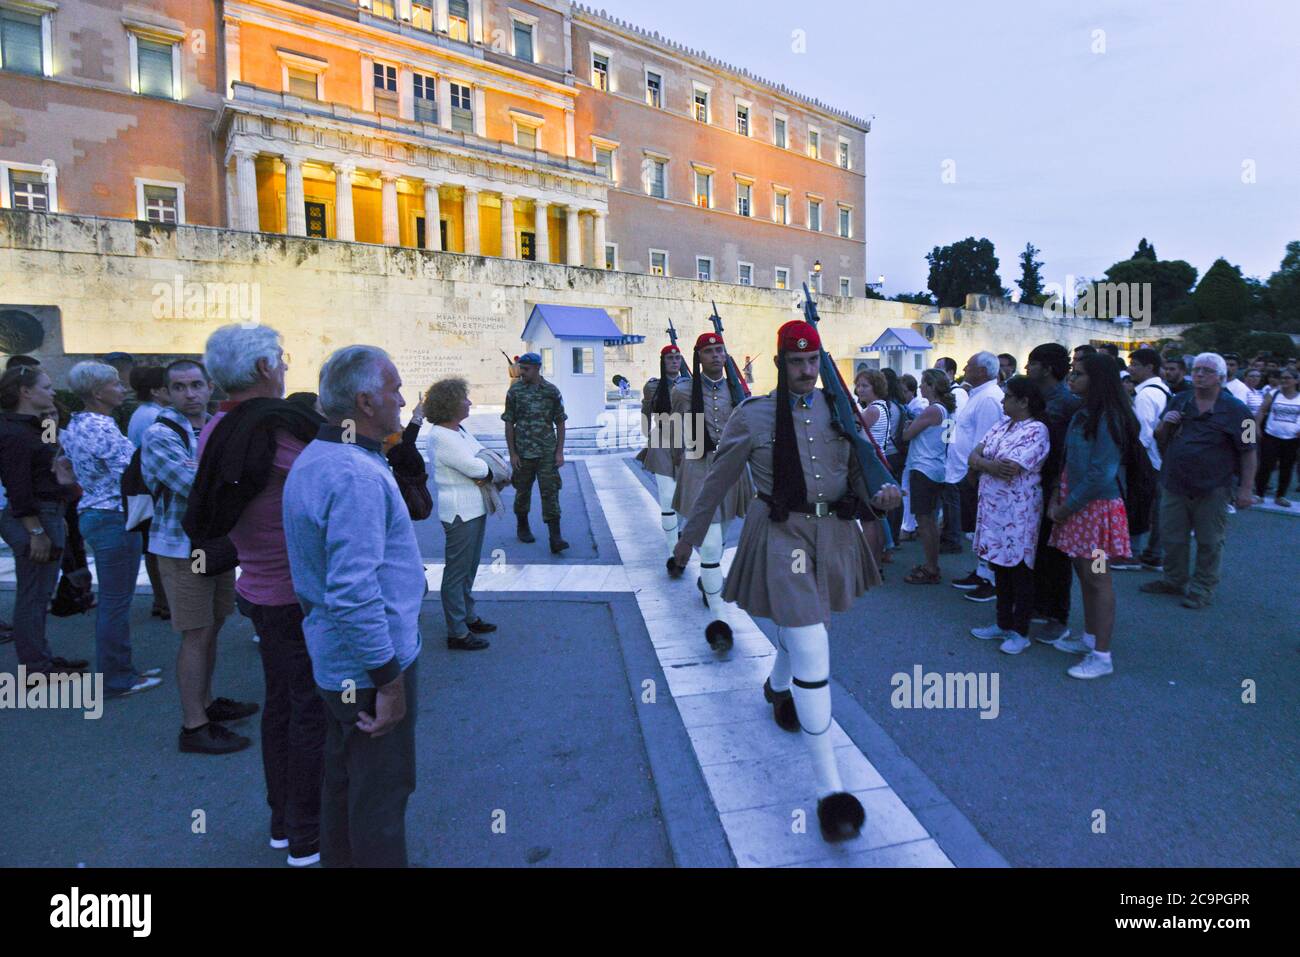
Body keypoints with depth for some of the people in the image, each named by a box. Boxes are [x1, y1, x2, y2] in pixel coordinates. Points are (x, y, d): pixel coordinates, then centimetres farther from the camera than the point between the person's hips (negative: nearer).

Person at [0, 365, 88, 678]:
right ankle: (35, 668, 8)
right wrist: (36, 532, -20)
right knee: (32, 595, -1)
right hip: (33, 519, -10)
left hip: (47, 515, 10)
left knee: (40, 593, 17)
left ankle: (42, 658, 27)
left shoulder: (31, 426, 14)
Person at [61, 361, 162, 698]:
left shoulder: (75, 425, 10)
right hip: (115, 518, -10)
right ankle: (117, 680, 8)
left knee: (110, 600, 17)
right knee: (117, 602, -1)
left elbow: (68, 466, 23)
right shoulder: (103, 427, -19)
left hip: (93, 514, 10)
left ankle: (116, 669, 27)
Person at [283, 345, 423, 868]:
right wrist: (390, 679, -22)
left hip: (331, 658, 10)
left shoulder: (312, 459, 8)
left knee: (343, 776, 24)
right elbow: (353, 594, -30)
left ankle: (339, 856, 42)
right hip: (368, 665, -10)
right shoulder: (356, 475, -25)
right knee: (381, 792, 7)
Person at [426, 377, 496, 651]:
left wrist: (485, 473, -11)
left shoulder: (459, 430, 12)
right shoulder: (441, 437, -18)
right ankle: (457, 633, 9)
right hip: (460, 512, -10)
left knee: (469, 568, 21)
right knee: (457, 572, 0)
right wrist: (490, 472, 0)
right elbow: (476, 468, -21)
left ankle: (468, 617, 37)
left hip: (475, 509, 10)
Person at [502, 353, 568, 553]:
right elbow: (509, 424, 1)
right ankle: (522, 527, 33)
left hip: (547, 453, 0)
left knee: (550, 493, -6)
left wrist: (560, 451, -2)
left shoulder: (551, 391, 0)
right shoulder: (514, 391, 0)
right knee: (523, 492, 12)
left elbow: (560, 422, 4)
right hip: (523, 452, 1)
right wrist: (512, 453, -4)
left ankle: (555, 538, -7)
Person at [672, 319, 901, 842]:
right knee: (812, 654, -10)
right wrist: (690, 535, 9)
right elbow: (718, 480, 1)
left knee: (799, 628, 25)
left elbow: (859, 469, 11)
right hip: (782, 537, -5)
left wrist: (881, 491, -12)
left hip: (834, 536, 5)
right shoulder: (753, 415, -7)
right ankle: (829, 787, -1)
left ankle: (776, 687, 61)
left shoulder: (839, 408, 4)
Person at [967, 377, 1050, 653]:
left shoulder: (1036, 431, -14)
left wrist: (980, 463, -8)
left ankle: (1020, 632, 15)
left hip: (1018, 513, -8)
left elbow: (1009, 471, -23)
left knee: (1019, 571, 4)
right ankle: (1004, 624, 28)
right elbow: (974, 455, 4)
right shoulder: (1001, 426, 11)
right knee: (1000, 567, 15)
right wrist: (991, 464, -16)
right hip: (993, 509, 8)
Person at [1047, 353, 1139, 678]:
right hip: (1075, 504, 9)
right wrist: (1057, 497, 2)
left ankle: (1101, 656, 5)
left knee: (1097, 579, -3)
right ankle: (1090, 639, 29)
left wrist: (1068, 507, -13)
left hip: (1097, 506, -9)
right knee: (1084, 574, 16)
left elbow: (1100, 474, -20)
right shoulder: (1082, 415, 12)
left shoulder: (1107, 419, -16)